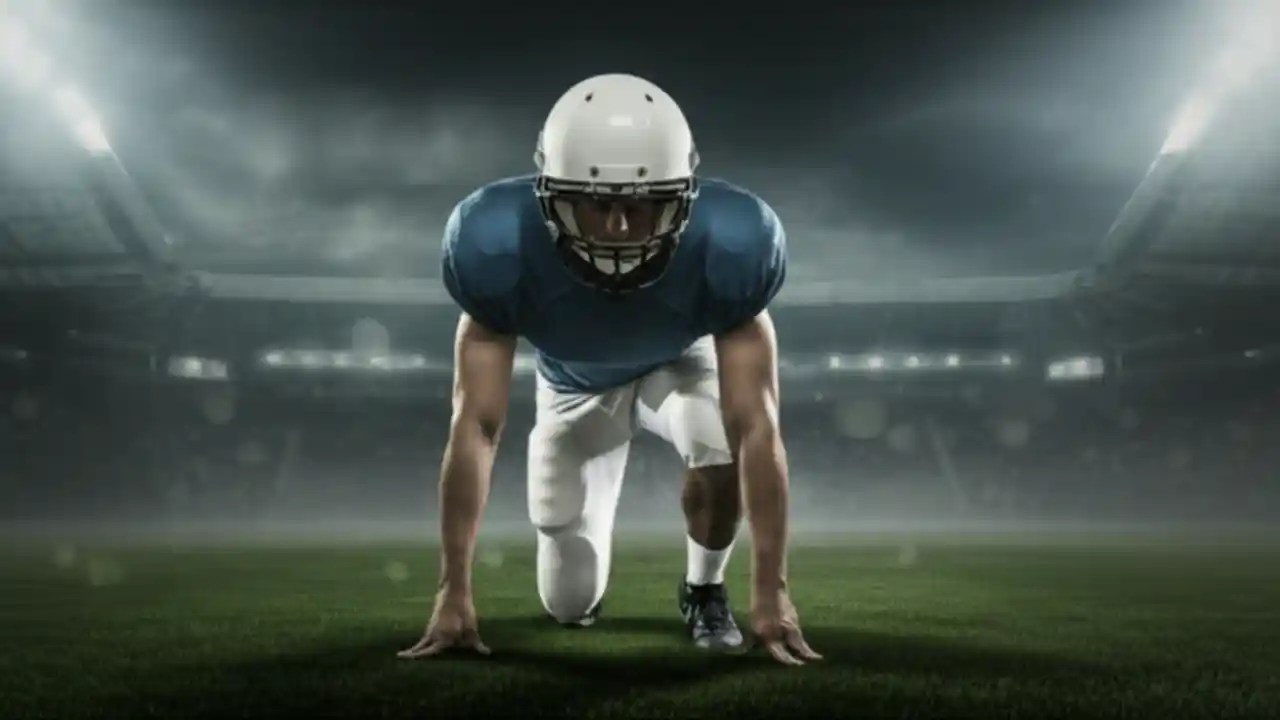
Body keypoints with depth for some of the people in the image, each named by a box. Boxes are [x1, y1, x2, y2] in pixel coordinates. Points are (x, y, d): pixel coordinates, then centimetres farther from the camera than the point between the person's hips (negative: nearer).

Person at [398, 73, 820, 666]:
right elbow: (475, 427, -32)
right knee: (569, 605, 1)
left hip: (679, 365, 0)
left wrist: (771, 590, -37)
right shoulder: (500, 246, -38)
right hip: (575, 385, 1)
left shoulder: (726, 245, -39)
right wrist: (454, 590, -31)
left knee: (721, 447, -36)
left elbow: (756, 428, -36)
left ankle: (703, 590, -4)